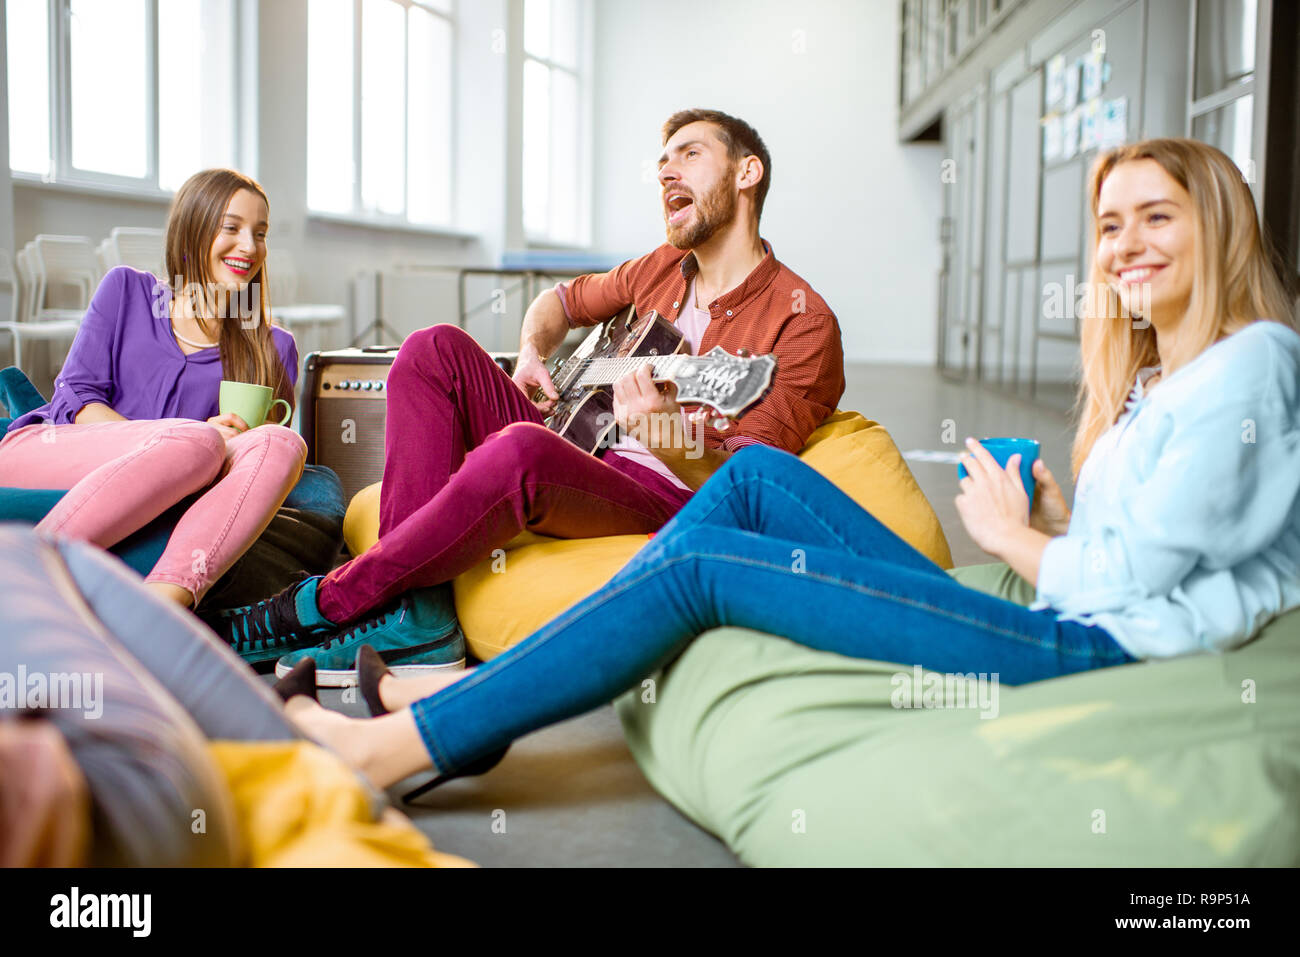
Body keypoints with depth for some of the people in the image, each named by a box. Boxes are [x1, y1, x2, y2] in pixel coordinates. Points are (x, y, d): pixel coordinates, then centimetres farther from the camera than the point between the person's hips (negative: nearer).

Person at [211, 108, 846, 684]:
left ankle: (321, 607, -20)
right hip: (576, 452, 8)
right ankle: (411, 618, -19)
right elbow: (560, 301, 32)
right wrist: (532, 351, 8)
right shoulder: (662, 268, 15)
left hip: (662, 502, -8)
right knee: (435, 349, -9)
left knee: (521, 448, -39)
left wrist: (675, 448, -39)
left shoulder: (800, 320, -8)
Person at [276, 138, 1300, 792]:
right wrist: (1055, 522, 1)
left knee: (702, 566, -14)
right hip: (1056, 625, 9)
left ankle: (390, 745, -9)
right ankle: (489, 703, -3)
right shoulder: (1152, 380, 22)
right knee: (756, 475, 1)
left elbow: (1139, 573, -15)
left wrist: (1014, 538, -1)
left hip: (1105, 654, -9)